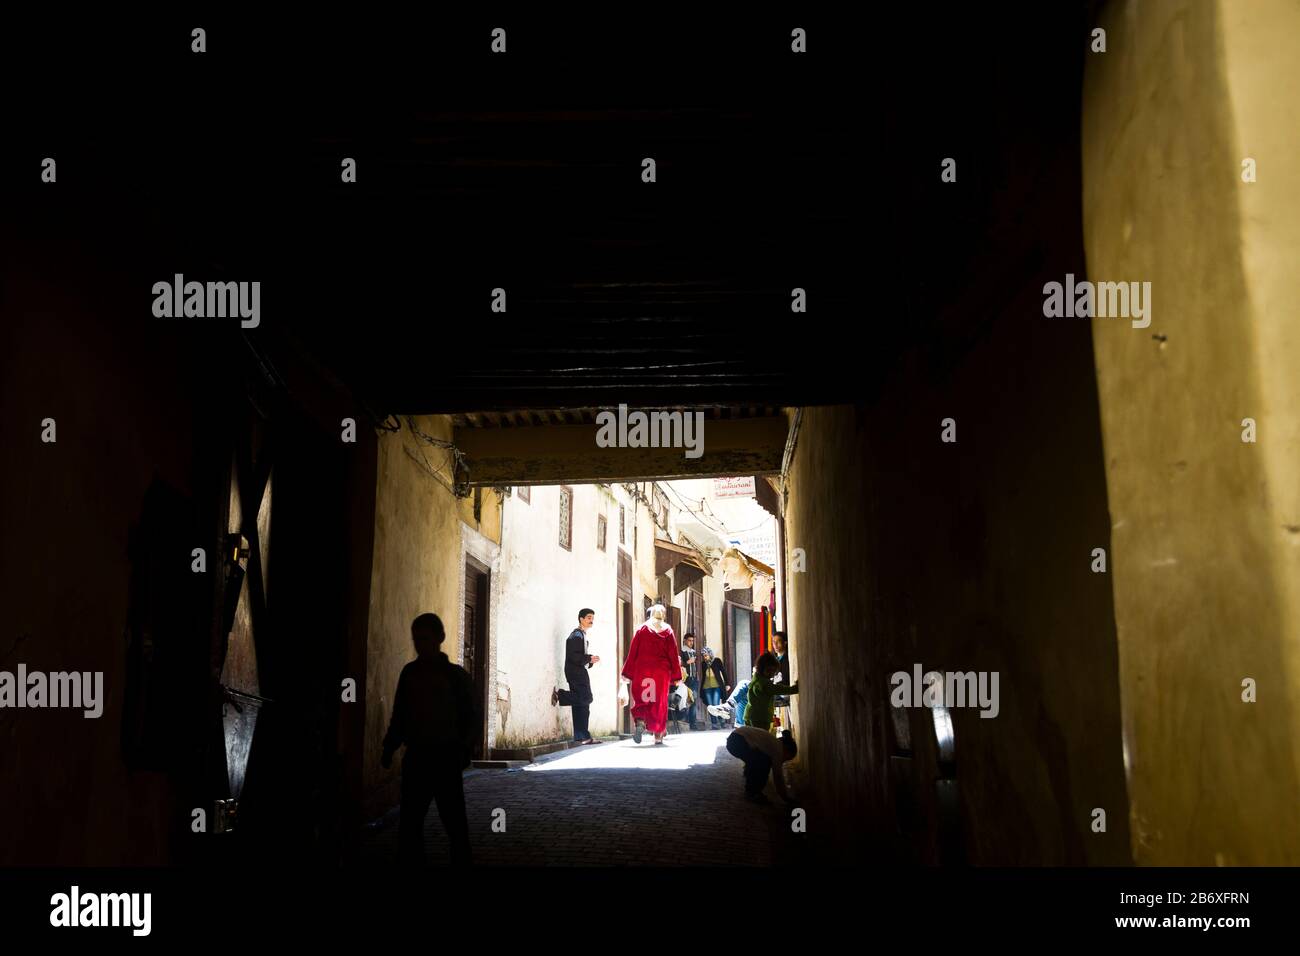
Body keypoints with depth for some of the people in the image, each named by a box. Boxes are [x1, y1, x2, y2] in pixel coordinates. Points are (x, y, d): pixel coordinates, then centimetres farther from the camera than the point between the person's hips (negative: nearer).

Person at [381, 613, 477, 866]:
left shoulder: (456, 675, -1)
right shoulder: (409, 672, 8)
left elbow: (470, 717, -2)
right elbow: (399, 716, 13)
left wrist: (464, 750, -15)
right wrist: (389, 747, 2)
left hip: (445, 756, -3)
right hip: (415, 756, 4)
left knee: (453, 819, 0)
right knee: (410, 819, 5)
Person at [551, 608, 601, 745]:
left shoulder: (582, 635, 23)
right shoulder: (576, 635, -9)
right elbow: (573, 656, -19)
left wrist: (591, 660, 9)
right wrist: (589, 658, -17)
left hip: (579, 672, 10)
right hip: (576, 672, -10)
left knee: (581, 704, 7)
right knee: (586, 698, -18)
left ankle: (582, 736, 6)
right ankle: (559, 694, -7)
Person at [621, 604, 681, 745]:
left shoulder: (641, 629, 6)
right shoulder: (668, 631, 6)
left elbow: (632, 653, 2)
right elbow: (674, 655, 3)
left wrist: (627, 673, 4)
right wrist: (677, 676, 5)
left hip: (642, 670, 0)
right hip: (662, 672, 0)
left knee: (640, 699, 5)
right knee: (660, 701, 8)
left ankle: (640, 721, -22)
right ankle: (658, 735, 7)